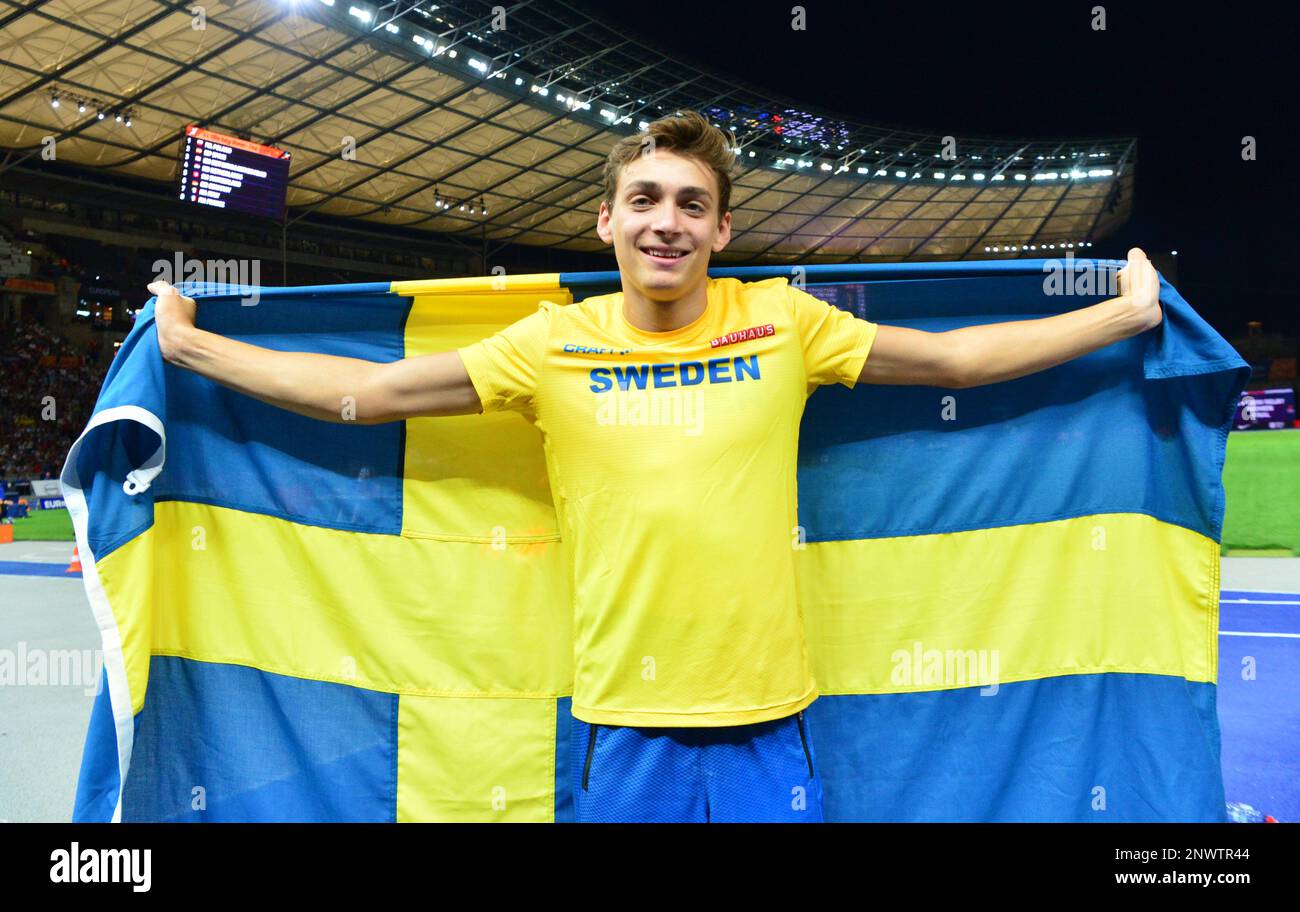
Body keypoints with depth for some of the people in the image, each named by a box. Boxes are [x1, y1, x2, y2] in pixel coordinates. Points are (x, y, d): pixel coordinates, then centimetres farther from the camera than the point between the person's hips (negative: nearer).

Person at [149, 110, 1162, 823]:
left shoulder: (783, 320, -1)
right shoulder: (555, 343, -2)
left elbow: (953, 358, 8)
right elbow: (366, 390, 2)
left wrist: (1126, 313, 12)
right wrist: (189, 343, 5)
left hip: (769, 720, 1)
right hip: (624, 726, 0)